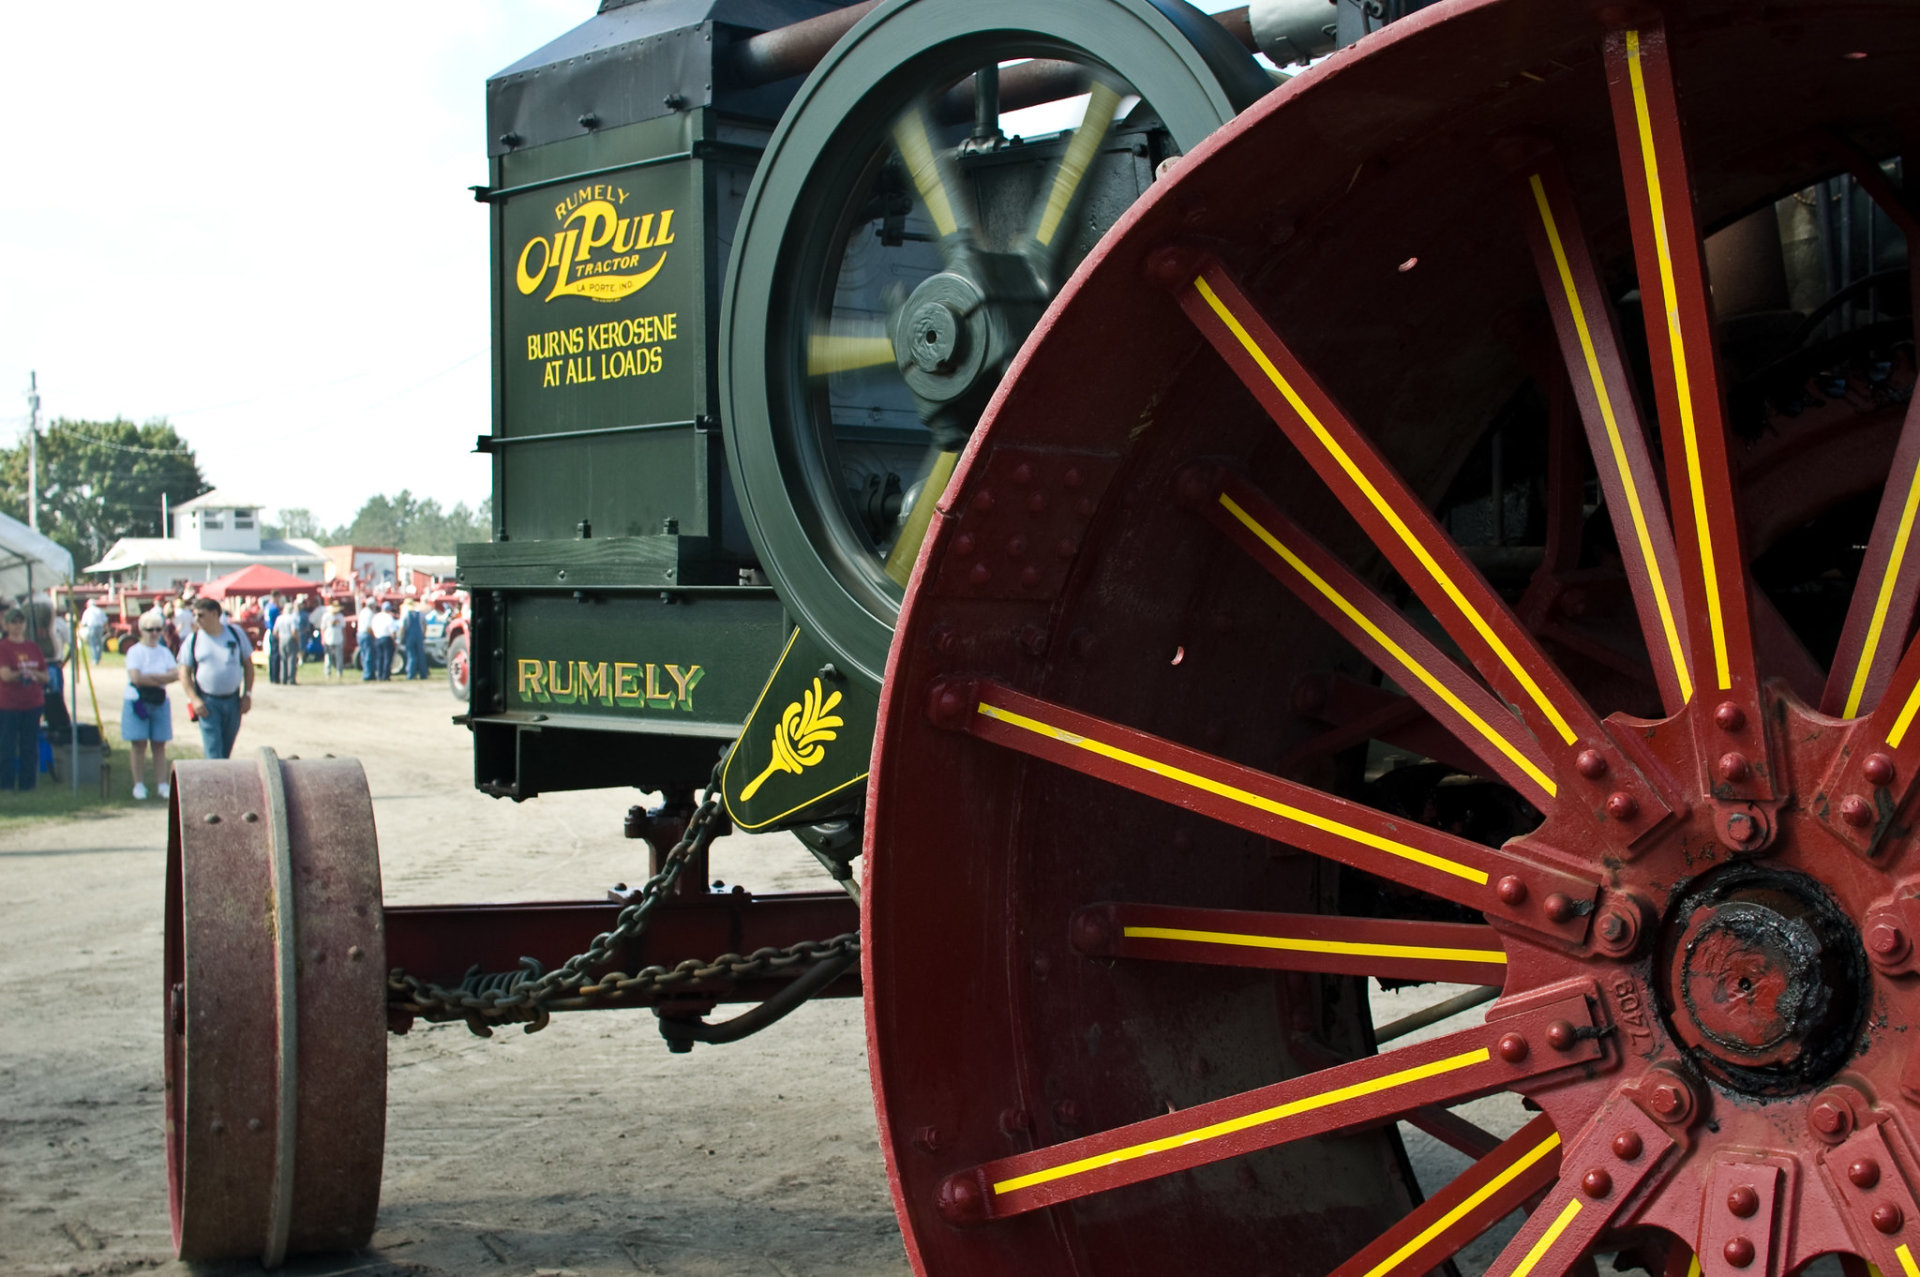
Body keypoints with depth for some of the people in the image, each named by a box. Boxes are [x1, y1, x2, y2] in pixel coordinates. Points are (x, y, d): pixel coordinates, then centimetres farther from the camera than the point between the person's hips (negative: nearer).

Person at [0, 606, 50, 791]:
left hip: (32, 703, 4)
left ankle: (27, 783, 13)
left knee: (30, 747, 5)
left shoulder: (34, 647, 10)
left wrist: (34, 674, -11)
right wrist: (21, 674, -29)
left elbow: (45, 677, 9)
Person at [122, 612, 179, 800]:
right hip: (137, 702, -4)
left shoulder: (164, 652, 9)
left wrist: (151, 677, -16)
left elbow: (175, 675, -4)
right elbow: (136, 678, -17)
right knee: (139, 743, -4)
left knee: (159, 745, 4)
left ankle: (163, 784, 4)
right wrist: (162, 681, -10)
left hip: (160, 703, 4)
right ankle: (139, 784, 1)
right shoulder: (135, 651, -4)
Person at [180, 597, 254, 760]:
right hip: (207, 702, -2)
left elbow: (248, 665, 8)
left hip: (233, 700, 2)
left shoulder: (236, 633, 2)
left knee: (226, 752, 9)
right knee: (213, 752, -9)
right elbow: (184, 673, 2)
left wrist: (247, 694, 1)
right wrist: (194, 699, -10)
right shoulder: (193, 639, 0)